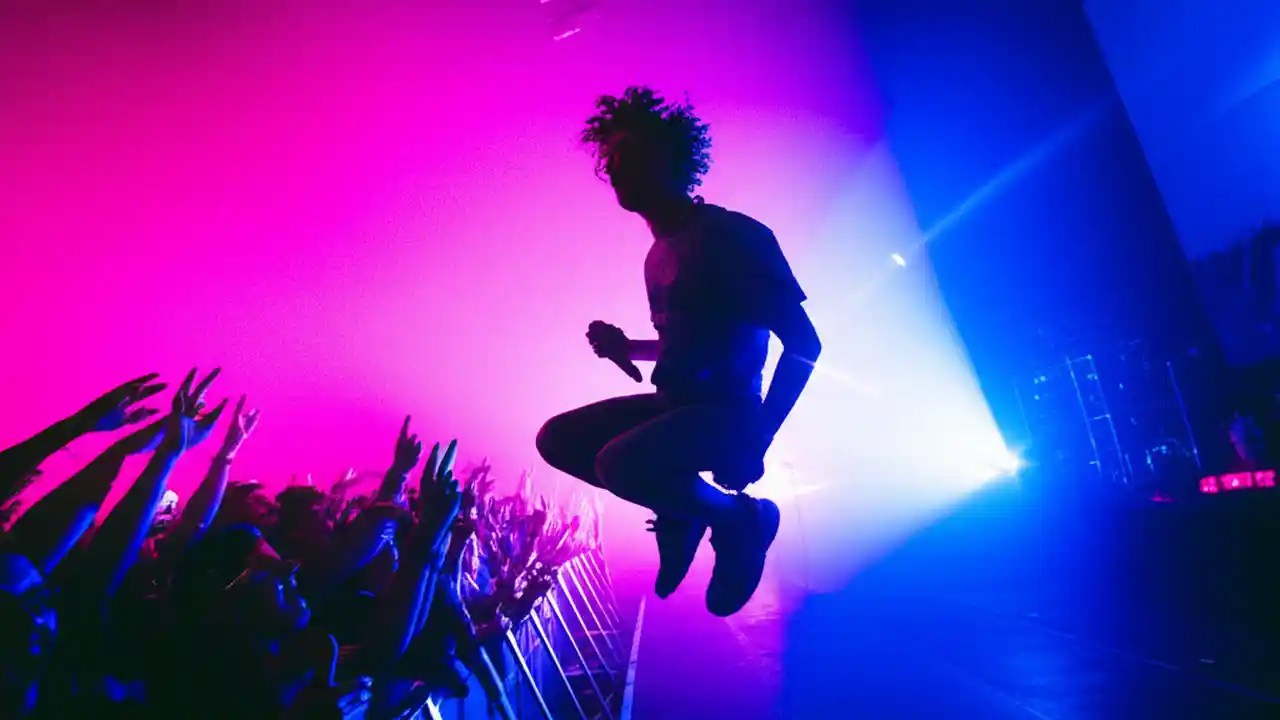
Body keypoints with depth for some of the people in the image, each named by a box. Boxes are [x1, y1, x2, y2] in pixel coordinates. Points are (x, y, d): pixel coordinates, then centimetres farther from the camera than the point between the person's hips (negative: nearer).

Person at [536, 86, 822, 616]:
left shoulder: (734, 234, -12)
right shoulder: (658, 256, 13)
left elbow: (804, 344, -16)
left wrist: (758, 439, -21)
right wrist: (626, 348, 7)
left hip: (727, 412, -8)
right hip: (674, 404, 8)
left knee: (618, 463, -30)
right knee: (556, 438, 3)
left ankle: (740, 520, -3)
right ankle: (681, 509, 8)